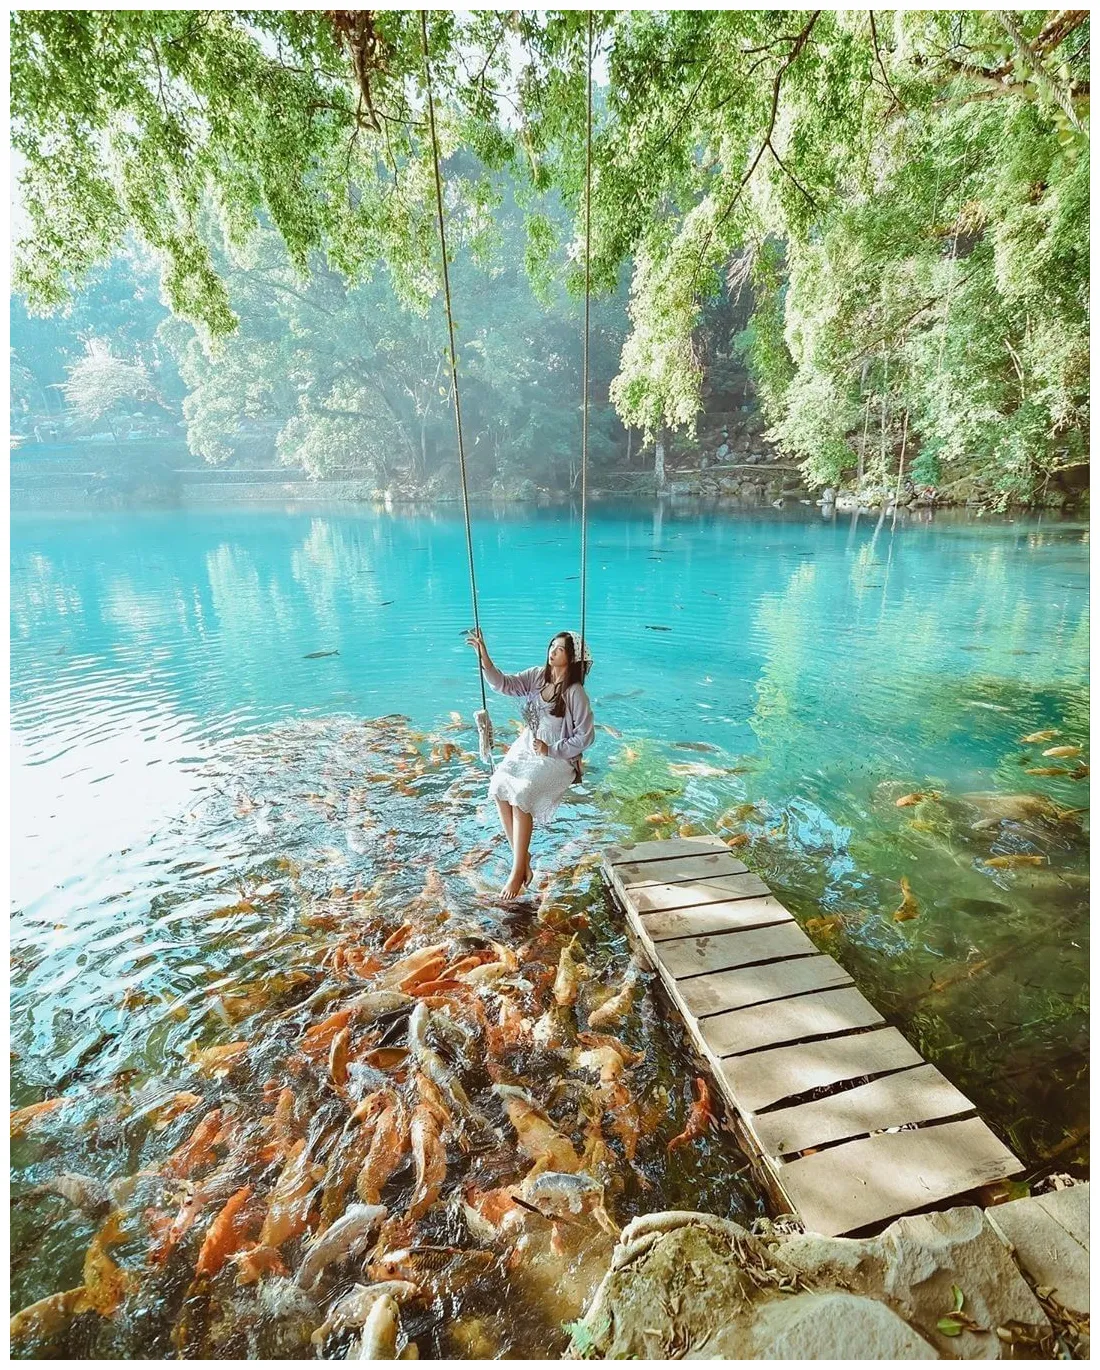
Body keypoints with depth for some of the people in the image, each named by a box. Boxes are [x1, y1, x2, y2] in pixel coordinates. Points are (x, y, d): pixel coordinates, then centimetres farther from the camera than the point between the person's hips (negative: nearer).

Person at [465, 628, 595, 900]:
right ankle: (522, 858, -9)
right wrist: (484, 656, -17)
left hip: (558, 758, -6)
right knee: (499, 786, -20)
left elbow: (584, 737, -13)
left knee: (521, 795, -27)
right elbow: (504, 684, -6)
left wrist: (551, 750, -17)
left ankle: (518, 870, -14)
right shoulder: (537, 675, 1)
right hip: (526, 748, 6)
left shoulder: (575, 693, -15)